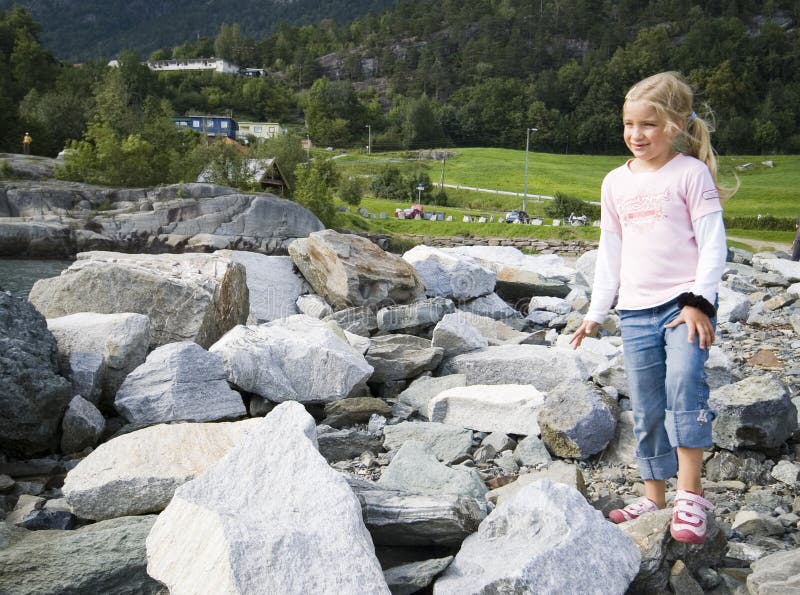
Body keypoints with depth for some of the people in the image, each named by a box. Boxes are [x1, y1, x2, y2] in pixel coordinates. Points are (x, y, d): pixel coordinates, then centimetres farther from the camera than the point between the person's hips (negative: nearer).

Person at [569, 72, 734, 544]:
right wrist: (596, 313, 16)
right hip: (636, 310, 5)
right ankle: (654, 498, 19)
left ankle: (690, 495, -16)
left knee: (684, 383, -25)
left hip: (685, 302, -5)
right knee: (646, 409, 7)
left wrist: (699, 301, -15)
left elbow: (713, 243, -6)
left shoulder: (691, 172, -2)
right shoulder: (616, 183, 12)